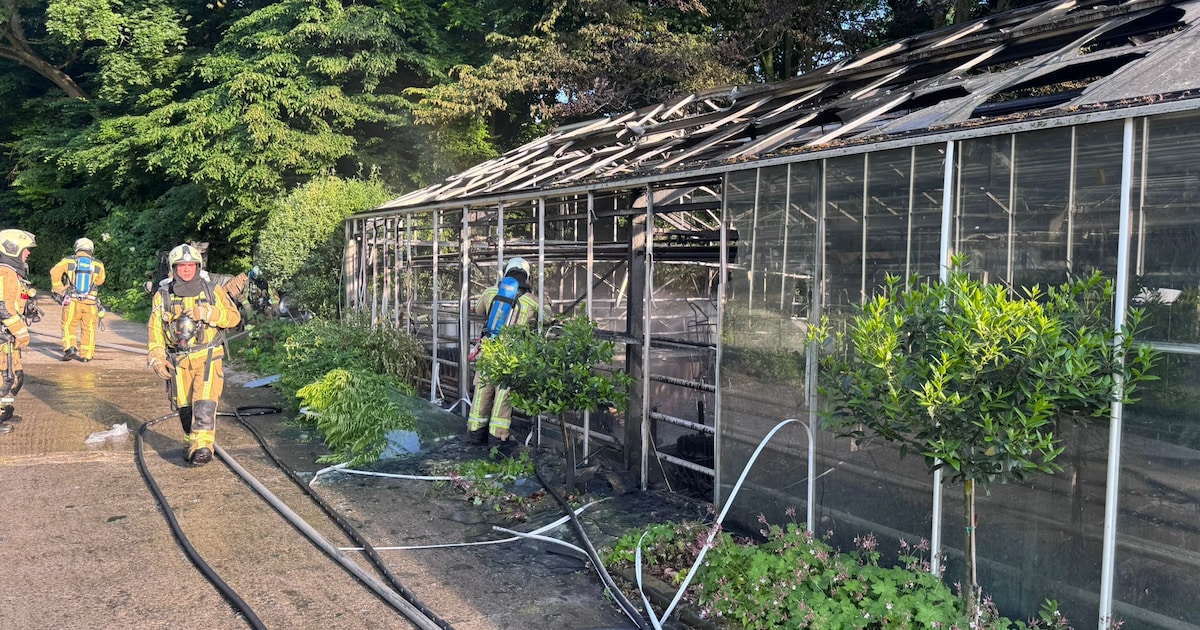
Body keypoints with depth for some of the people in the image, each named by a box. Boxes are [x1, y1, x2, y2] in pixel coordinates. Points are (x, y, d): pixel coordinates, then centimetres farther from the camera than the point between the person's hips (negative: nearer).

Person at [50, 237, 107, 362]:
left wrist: (58, 289, 3)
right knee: (88, 329, 11)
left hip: (72, 301, -1)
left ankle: (70, 348, -6)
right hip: (90, 302, 1)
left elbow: (54, 272, -7)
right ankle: (86, 355, 13)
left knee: (69, 326, 13)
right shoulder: (98, 264, 0)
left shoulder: (68, 261, -2)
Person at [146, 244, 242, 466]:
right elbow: (155, 329, 7)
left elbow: (234, 317, -5)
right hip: (177, 361, 3)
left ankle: (203, 446, -19)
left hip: (208, 357, -2)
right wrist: (157, 358, -3)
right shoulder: (163, 295, 6)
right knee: (184, 407, 9)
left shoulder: (213, 291, 2)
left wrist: (205, 313, -19)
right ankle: (192, 443, 25)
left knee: (204, 403, -16)